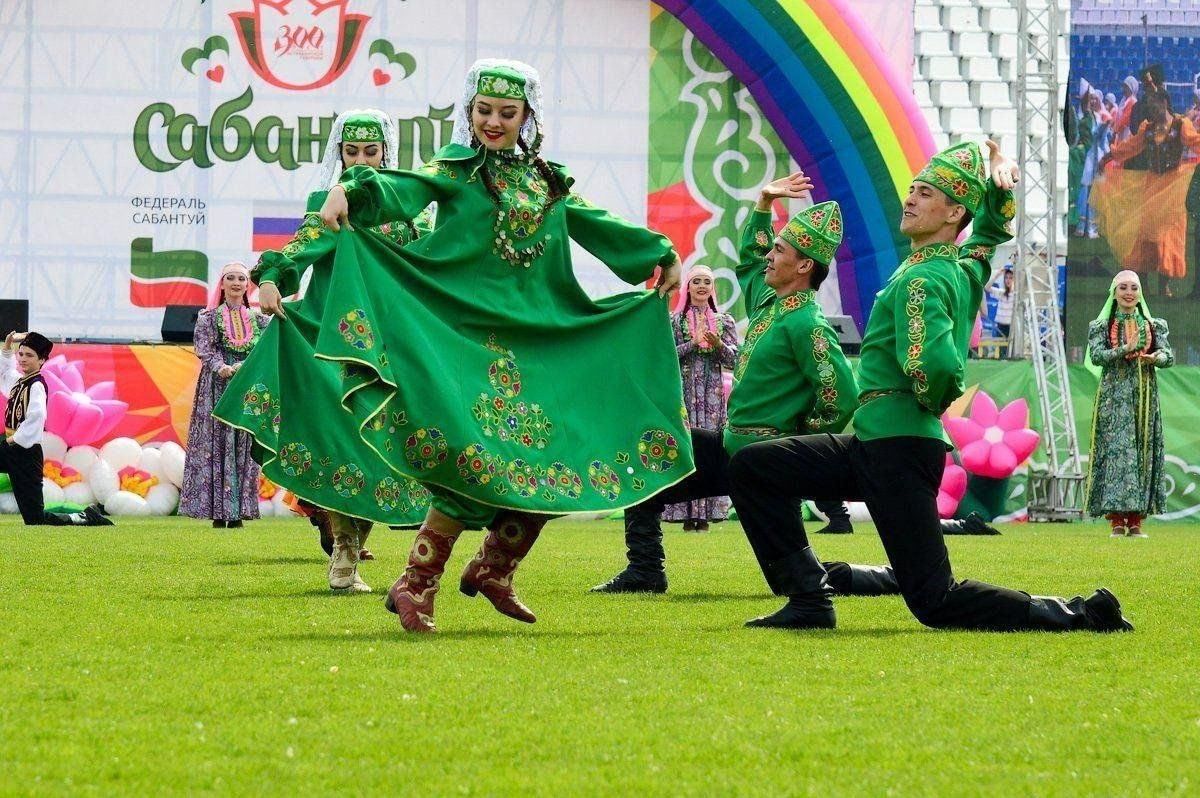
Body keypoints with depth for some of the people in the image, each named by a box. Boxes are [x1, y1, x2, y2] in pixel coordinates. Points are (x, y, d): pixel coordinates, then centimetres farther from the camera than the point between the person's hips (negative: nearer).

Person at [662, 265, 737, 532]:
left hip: (713, 393, 2)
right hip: (683, 390, -2)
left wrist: (719, 345, -13)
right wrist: (693, 344, -12)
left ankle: (705, 515, -3)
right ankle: (687, 515, -8)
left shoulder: (724, 321, 12)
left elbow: (733, 360, 6)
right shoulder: (674, 320, 8)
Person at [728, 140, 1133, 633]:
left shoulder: (923, 279, -14)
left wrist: (933, 401, -9)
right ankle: (809, 602, 5)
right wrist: (1000, 180, 15)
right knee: (752, 468, 11)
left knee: (935, 601, -10)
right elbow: (994, 226, 36)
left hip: (898, 445, -9)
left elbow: (931, 363, -31)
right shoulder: (968, 268, 13)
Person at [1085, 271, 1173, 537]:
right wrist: (1125, 349, -22)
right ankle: (1117, 520, -10)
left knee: (1143, 451, -2)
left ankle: (1136, 521, 0)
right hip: (1114, 395, -2)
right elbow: (1096, 355, -8)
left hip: (1144, 395, 2)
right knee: (1115, 450, -10)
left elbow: (1169, 356, 3)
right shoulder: (1101, 326, 7)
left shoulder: (1154, 326, 12)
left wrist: (1154, 358, -20)